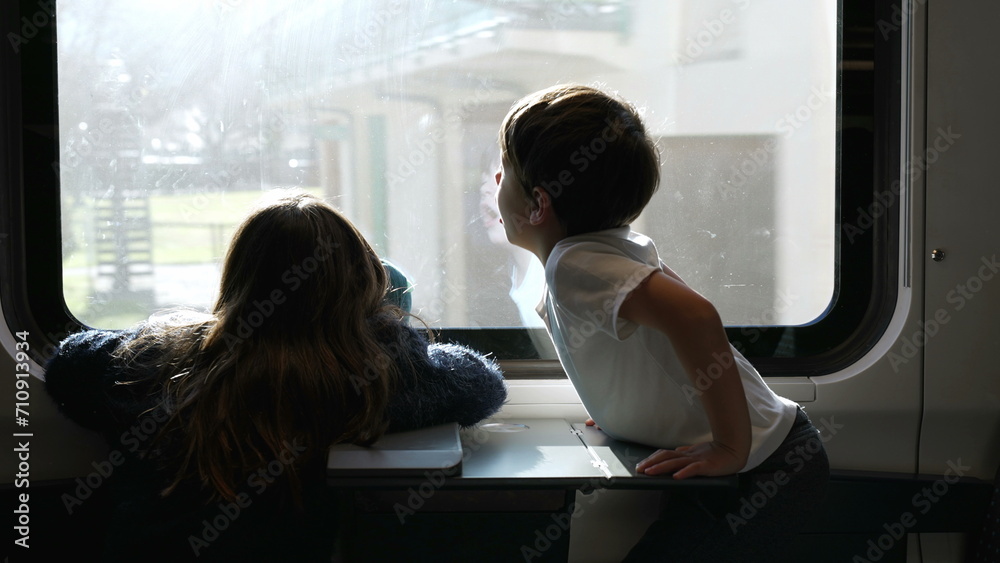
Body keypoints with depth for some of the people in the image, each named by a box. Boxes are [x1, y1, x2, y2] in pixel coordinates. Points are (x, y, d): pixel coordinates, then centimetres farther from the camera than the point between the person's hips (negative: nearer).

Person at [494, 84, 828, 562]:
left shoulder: (574, 266, -22)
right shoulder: (617, 244, 7)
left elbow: (693, 315, -37)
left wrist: (731, 449, -30)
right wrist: (634, 407, 24)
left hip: (757, 470, -9)